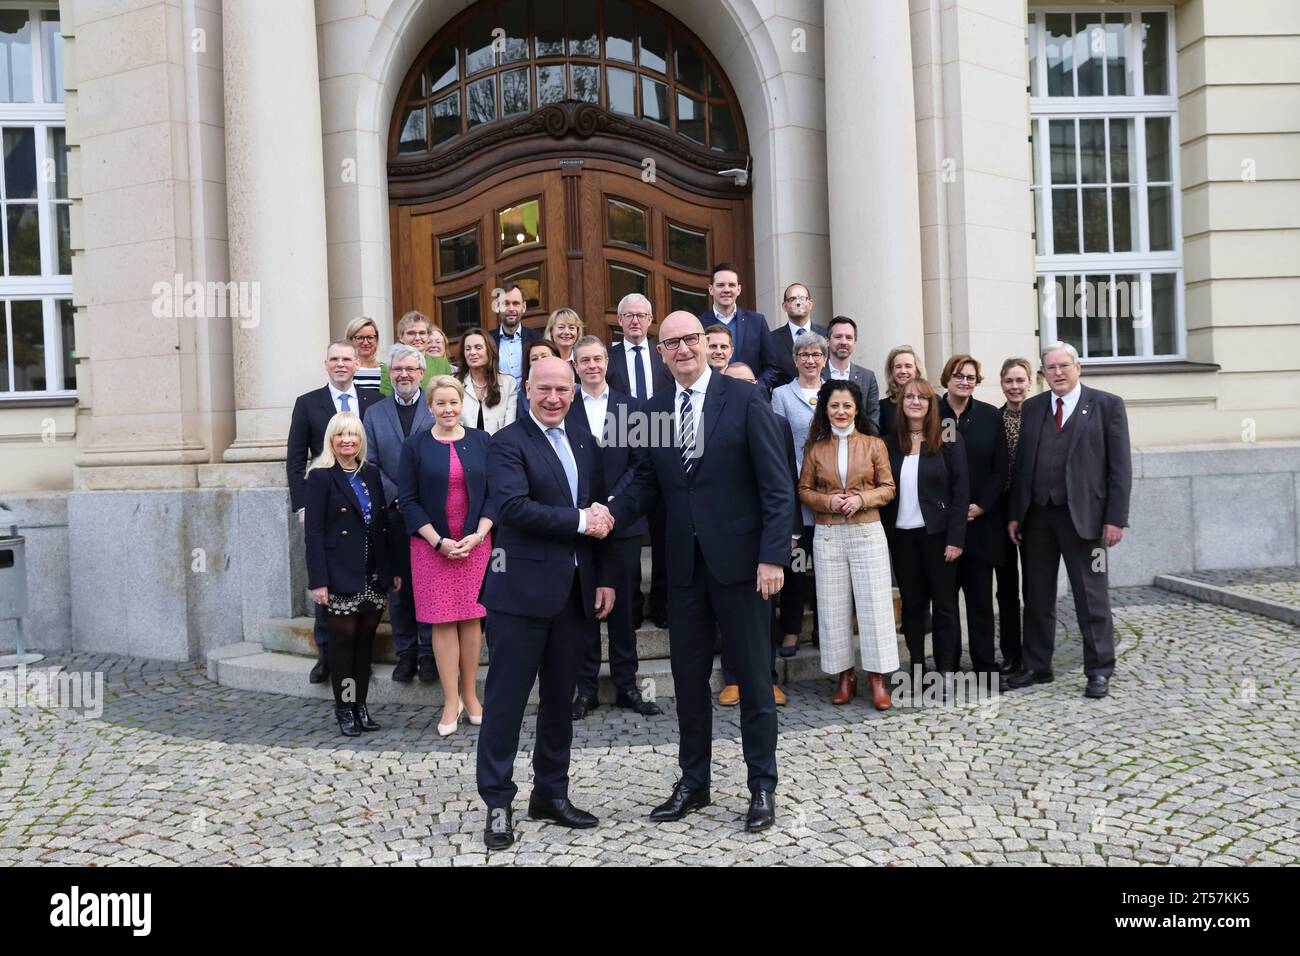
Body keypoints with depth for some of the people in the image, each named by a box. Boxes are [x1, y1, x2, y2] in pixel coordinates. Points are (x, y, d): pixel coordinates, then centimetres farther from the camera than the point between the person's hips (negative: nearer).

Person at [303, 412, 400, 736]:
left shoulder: (371, 474, 11)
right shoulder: (320, 477, -5)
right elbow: (313, 532, -9)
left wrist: (393, 570, 9)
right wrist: (318, 581, -15)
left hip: (373, 575, 5)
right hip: (341, 576, -5)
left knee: (365, 640, 9)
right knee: (343, 639, 2)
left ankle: (360, 705, 19)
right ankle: (344, 709, 14)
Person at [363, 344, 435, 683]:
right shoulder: (374, 413, 10)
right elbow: (370, 464, 4)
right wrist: (396, 498, -8)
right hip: (392, 513, 2)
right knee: (397, 585, 7)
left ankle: (428, 651, 10)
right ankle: (405, 652, 16)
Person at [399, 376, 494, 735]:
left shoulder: (480, 442, 5)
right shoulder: (415, 446, 1)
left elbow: (493, 493, 4)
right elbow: (409, 501, -1)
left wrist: (477, 535, -9)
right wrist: (439, 542, -10)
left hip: (475, 544, 1)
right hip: (432, 546, -1)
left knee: (471, 619, 4)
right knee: (442, 622, 0)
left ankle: (470, 695, 15)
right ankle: (451, 702, 8)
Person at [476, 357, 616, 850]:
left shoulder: (584, 444, 14)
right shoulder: (507, 443, -7)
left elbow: (600, 516, 15)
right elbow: (512, 507, -22)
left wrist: (604, 579, 10)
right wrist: (579, 521, -17)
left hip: (574, 589, 7)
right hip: (523, 588, -6)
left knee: (560, 697, 14)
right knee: (507, 697, 1)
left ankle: (551, 792, 27)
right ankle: (497, 802, 12)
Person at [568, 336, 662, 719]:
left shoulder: (631, 407, 7)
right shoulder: (563, 408, 4)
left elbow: (639, 462, 1)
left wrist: (613, 502, -12)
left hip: (622, 519, 1)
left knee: (624, 605, 7)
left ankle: (626, 685, 16)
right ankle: (586, 687, 13)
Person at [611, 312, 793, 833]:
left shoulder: (745, 398, -6)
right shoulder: (654, 410, 8)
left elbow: (777, 484, -8)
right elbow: (645, 482, 10)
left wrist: (773, 555, -15)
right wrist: (609, 513, -10)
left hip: (737, 557, -4)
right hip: (684, 562, 4)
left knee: (753, 676, 6)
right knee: (688, 676, 13)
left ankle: (763, 786, 20)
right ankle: (693, 782, 28)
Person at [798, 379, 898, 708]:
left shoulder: (874, 445, 4)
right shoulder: (815, 448, 6)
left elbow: (888, 488, 4)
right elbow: (804, 490, 8)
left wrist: (862, 499, -13)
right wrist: (827, 501, -11)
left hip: (867, 533, -1)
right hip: (827, 536, 1)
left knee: (874, 604, -1)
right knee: (832, 607, 4)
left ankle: (877, 678, 7)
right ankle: (844, 675, 16)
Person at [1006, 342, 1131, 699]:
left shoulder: (1107, 405, -1)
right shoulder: (1031, 407, 11)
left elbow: (1120, 466, -4)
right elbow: (1022, 464, 11)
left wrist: (1115, 519, -11)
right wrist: (1015, 515, 6)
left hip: (1082, 515, -4)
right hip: (1037, 515, 4)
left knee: (1091, 597, 2)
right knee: (1037, 596, 12)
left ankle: (1099, 671, 14)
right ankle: (1036, 666, 24)